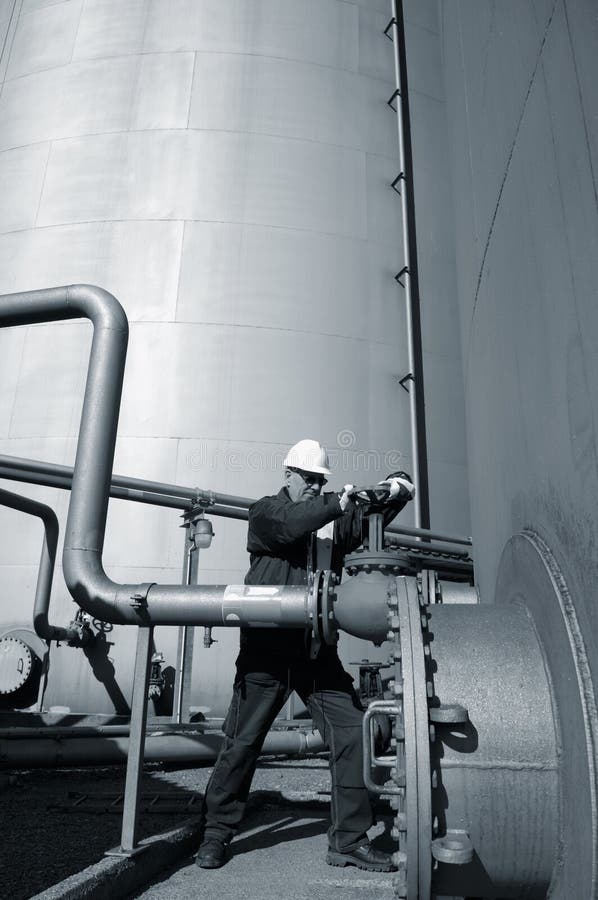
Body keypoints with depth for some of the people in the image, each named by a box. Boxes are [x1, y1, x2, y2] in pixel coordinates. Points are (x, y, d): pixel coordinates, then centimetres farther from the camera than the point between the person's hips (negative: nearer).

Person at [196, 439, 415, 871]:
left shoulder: (331, 517, 14)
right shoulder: (265, 510, 2)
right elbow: (288, 525, -20)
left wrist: (396, 492, -15)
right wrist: (337, 504, -24)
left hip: (317, 651, 4)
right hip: (267, 649, -4)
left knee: (353, 733, 1)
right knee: (243, 742, 4)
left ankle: (349, 840, 15)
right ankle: (216, 835, 24)